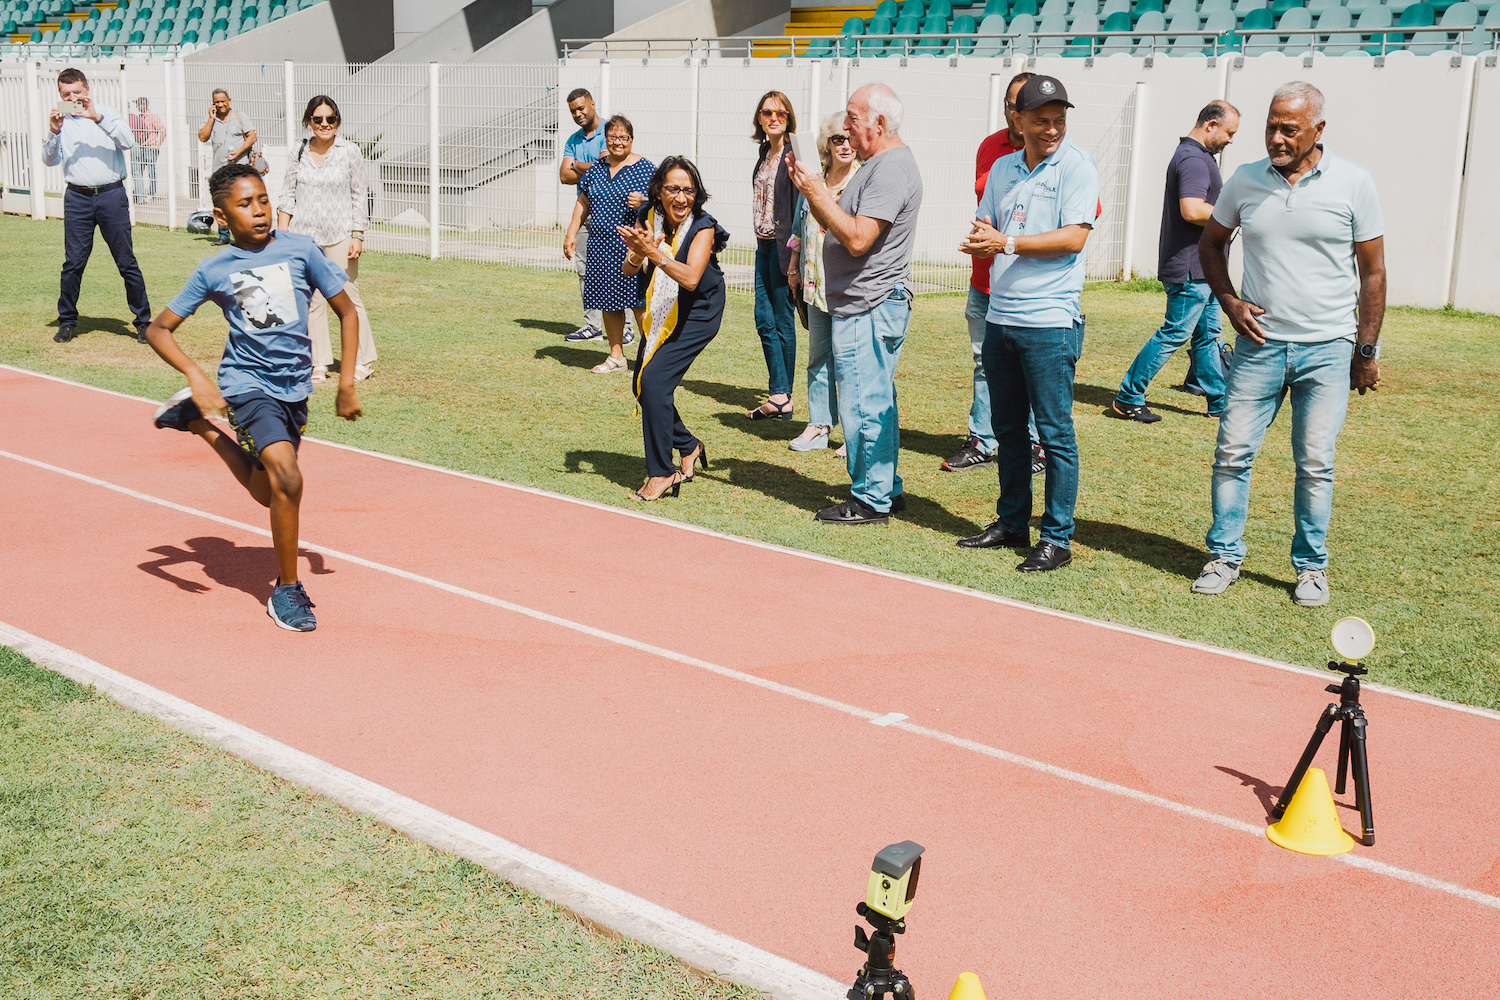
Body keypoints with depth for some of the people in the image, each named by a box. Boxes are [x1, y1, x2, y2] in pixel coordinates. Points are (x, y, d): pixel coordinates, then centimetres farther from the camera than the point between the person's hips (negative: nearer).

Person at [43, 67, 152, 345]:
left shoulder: (107, 114, 6)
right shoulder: (60, 121, 10)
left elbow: (128, 142, -12)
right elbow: (49, 160, 2)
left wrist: (97, 118, -20)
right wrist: (53, 133, -14)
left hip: (111, 195, -2)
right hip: (77, 198, 2)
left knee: (127, 262, -1)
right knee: (73, 263, 2)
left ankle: (143, 320, 5)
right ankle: (67, 320, 14)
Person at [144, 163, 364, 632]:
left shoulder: (301, 249, -4)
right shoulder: (214, 271, -5)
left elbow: (347, 311, 5)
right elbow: (158, 329, 1)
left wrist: (346, 382, 0)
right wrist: (196, 376, -16)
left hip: (296, 387, 4)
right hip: (247, 384, -3)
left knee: (268, 493, 16)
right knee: (287, 479, -24)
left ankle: (197, 421, 38)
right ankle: (286, 590, -7)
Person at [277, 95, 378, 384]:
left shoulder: (350, 152, 0)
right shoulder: (300, 153, 7)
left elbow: (359, 197, 1)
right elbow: (288, 196, 10)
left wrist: (357, 236, -6)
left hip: (339, 235, -3)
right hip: (303, 235, 3)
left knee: (347, 297, -3)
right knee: (311, 300, 5)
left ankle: (362, 360, 11)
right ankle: (318, 364, 12)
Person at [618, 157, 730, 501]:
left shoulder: (703, 227, -23)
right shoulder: (647, 216, -10)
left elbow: (691, 278, -35)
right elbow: (628, 269, -15)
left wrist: (654, 253, -46)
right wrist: (637, 254, -37)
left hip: (698, 313, -6)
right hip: (660, 311, 7)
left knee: (655, 378, -18)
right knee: (642, 385, 10)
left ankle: (662, 473, -9)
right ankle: (689, 447, 31)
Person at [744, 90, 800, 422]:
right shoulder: (765, 151, 14)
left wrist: (794, 254, -19)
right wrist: (762, 241, 17)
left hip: (783, 245, -8)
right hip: (764, 244, 8)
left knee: (782, 320, -1)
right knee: (764, 318, 7)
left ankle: (781, 398, 8)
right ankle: (779, 395, 12)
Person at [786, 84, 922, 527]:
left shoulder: (891, 169, -16)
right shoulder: (879, 165, 18)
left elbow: (857, 238, -25)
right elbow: (835, 224, 19)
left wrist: (816, 191, -19)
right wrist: (809, 189, 5)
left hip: (869, 308, -11)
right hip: (868, 305, 11)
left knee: (863, 403, -6)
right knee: (877, 401, 16)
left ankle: (871, 499, 1)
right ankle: (887, 489, 24)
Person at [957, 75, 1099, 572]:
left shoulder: (1076, 165, -6)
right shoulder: (1002, 168, 13)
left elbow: (1073, 238, -16)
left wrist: (1008, 242, -18)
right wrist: (980, 242, -5)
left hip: (1049, 321, -7)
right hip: (999, 316, 7)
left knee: (1055, 433, -2)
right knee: (1008, 428, 14)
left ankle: (1057, 538, 5)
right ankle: (1011, 523, 26)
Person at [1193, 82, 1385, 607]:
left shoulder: (1353, 183, -3)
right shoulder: (1245, 180, 3)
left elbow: (1372, 270, 2)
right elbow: (1210, 244, 18)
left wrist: (1366, 350, 0)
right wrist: (1229, 301, 3)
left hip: (1327, 349, -2)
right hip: (1258, 343, 2)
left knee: (1315, 464, 1)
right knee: (1232, 452, 0)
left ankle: (1311, 566, 15)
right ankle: (1225, 555, 14)